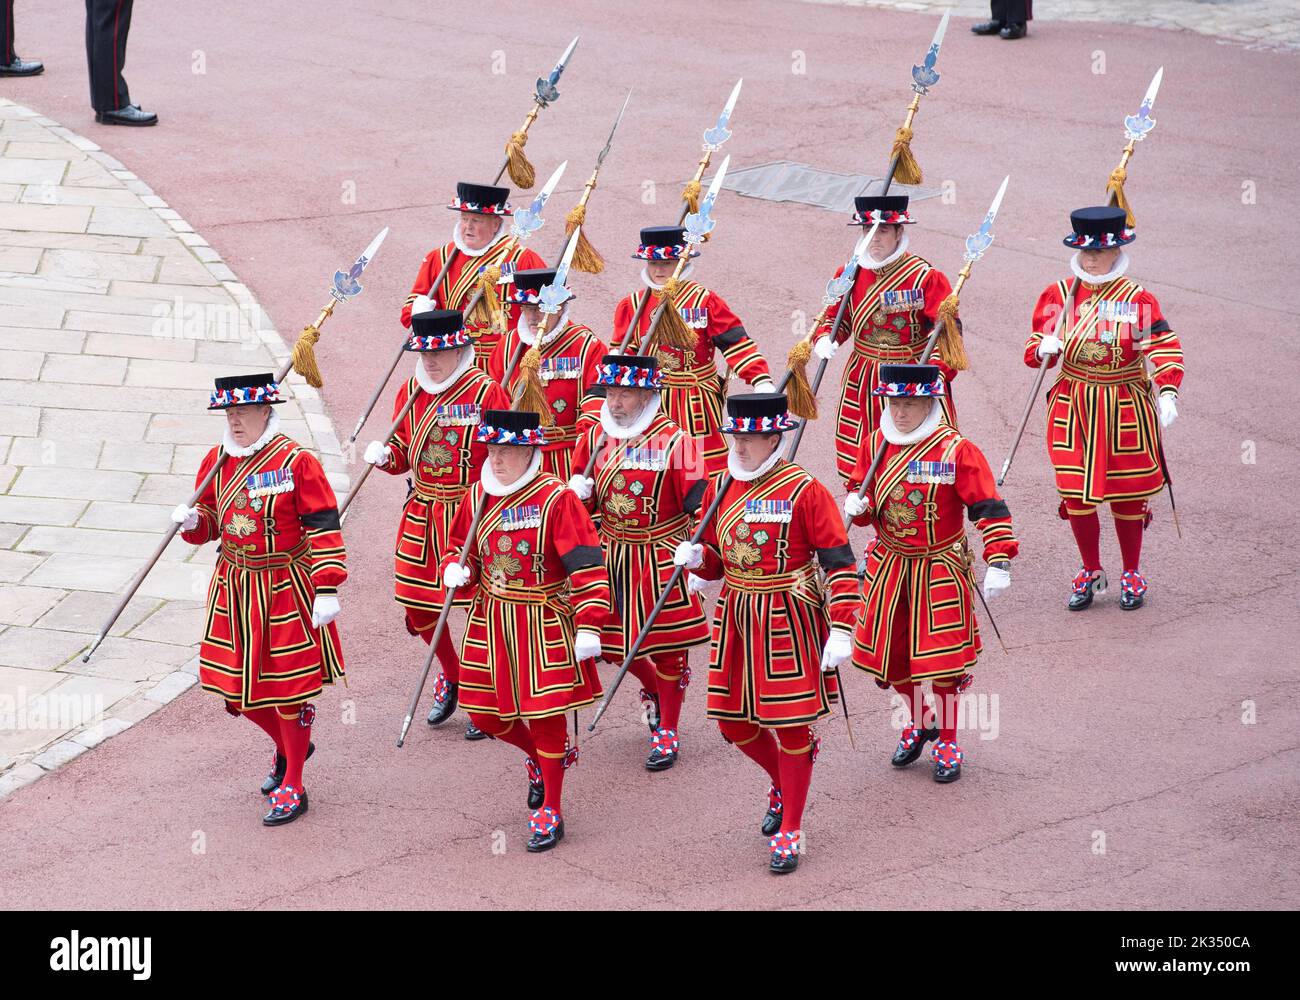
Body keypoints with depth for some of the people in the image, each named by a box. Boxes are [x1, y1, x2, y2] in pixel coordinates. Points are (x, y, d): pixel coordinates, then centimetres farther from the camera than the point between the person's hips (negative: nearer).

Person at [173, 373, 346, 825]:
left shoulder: (296, 462, -15)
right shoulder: (216, 461, 3)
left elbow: (324, 529, -15)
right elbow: (209, 522, 15)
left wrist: (327, 590, -19)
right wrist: (192, 521, -9)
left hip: (287, 588, -6)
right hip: (234, 585, 6)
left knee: (290, 684, 2)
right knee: (235, 683, 10)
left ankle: (293, 787, 14)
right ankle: (287, 749, 38)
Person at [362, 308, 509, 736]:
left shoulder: (486, 392, -11)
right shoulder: (411, 391, 5)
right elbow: (403, 453, 14)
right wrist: (383, 455, -8)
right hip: (421, 513, 5)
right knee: (417, 603, 9)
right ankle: (450, 676, 33)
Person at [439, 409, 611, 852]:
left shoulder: (556, 499, -16)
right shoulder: (478, 496, 2)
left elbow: (587, 566, -18)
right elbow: (459, 547, 17)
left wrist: (589, 628, -24)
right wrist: (454, 569, -8)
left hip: (545, 625, -6)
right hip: (490, 623, 6)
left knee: (546, 714, 0)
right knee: (482, 712, 10)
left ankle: (549, 811, 14)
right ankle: (539, 755, 40)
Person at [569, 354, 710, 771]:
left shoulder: (674, 440, -16)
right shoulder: (595, 437, 2)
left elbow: (698, 502, -16)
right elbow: (586, 499, 14)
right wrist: (578, 492, -9)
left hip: (662, 557, -5)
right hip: (613, 553, 5)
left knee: (666, 645, 3)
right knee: (612, 641, 11)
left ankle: (668, 730, 17)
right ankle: (653, 690, 41)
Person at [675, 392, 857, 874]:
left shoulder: (804, 491, -14)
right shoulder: (720, 489, 4)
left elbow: (839, 563, -14)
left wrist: (841, 630, -21)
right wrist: (694, 556, -10)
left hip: (789, 620, -6)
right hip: (736, 616, 6)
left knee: (791, 721, 1)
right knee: (733, 721, 11)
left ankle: (790, 830, 14)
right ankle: (782, 783, 40)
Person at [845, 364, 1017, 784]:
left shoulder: (956, 450, -15)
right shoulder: (874, 445, -1)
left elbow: (989, 508, -16)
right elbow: (861, 496, 12)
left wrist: (998, 563, -23)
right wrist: (855, 505, -13)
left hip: (941, 568, -4)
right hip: (889, 562, 5)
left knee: (942, 656, 0)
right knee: (890, 655, 12)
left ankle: (948, 741, 19)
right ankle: (919, 723, 38)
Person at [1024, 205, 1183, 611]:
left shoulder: (1137, 299, -7)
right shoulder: (1058, 295, 1)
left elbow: (1164, 349, -12)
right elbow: (1036, 345, 8)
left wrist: (1167, 394, -27)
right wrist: (1043, 349, -16)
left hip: (1126, 408, -2)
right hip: (1072, 409, 2)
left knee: (1128, 494, 7)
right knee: (1076, 494, 2)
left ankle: (1132, 574, 24)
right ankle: (1090, 572, 22)